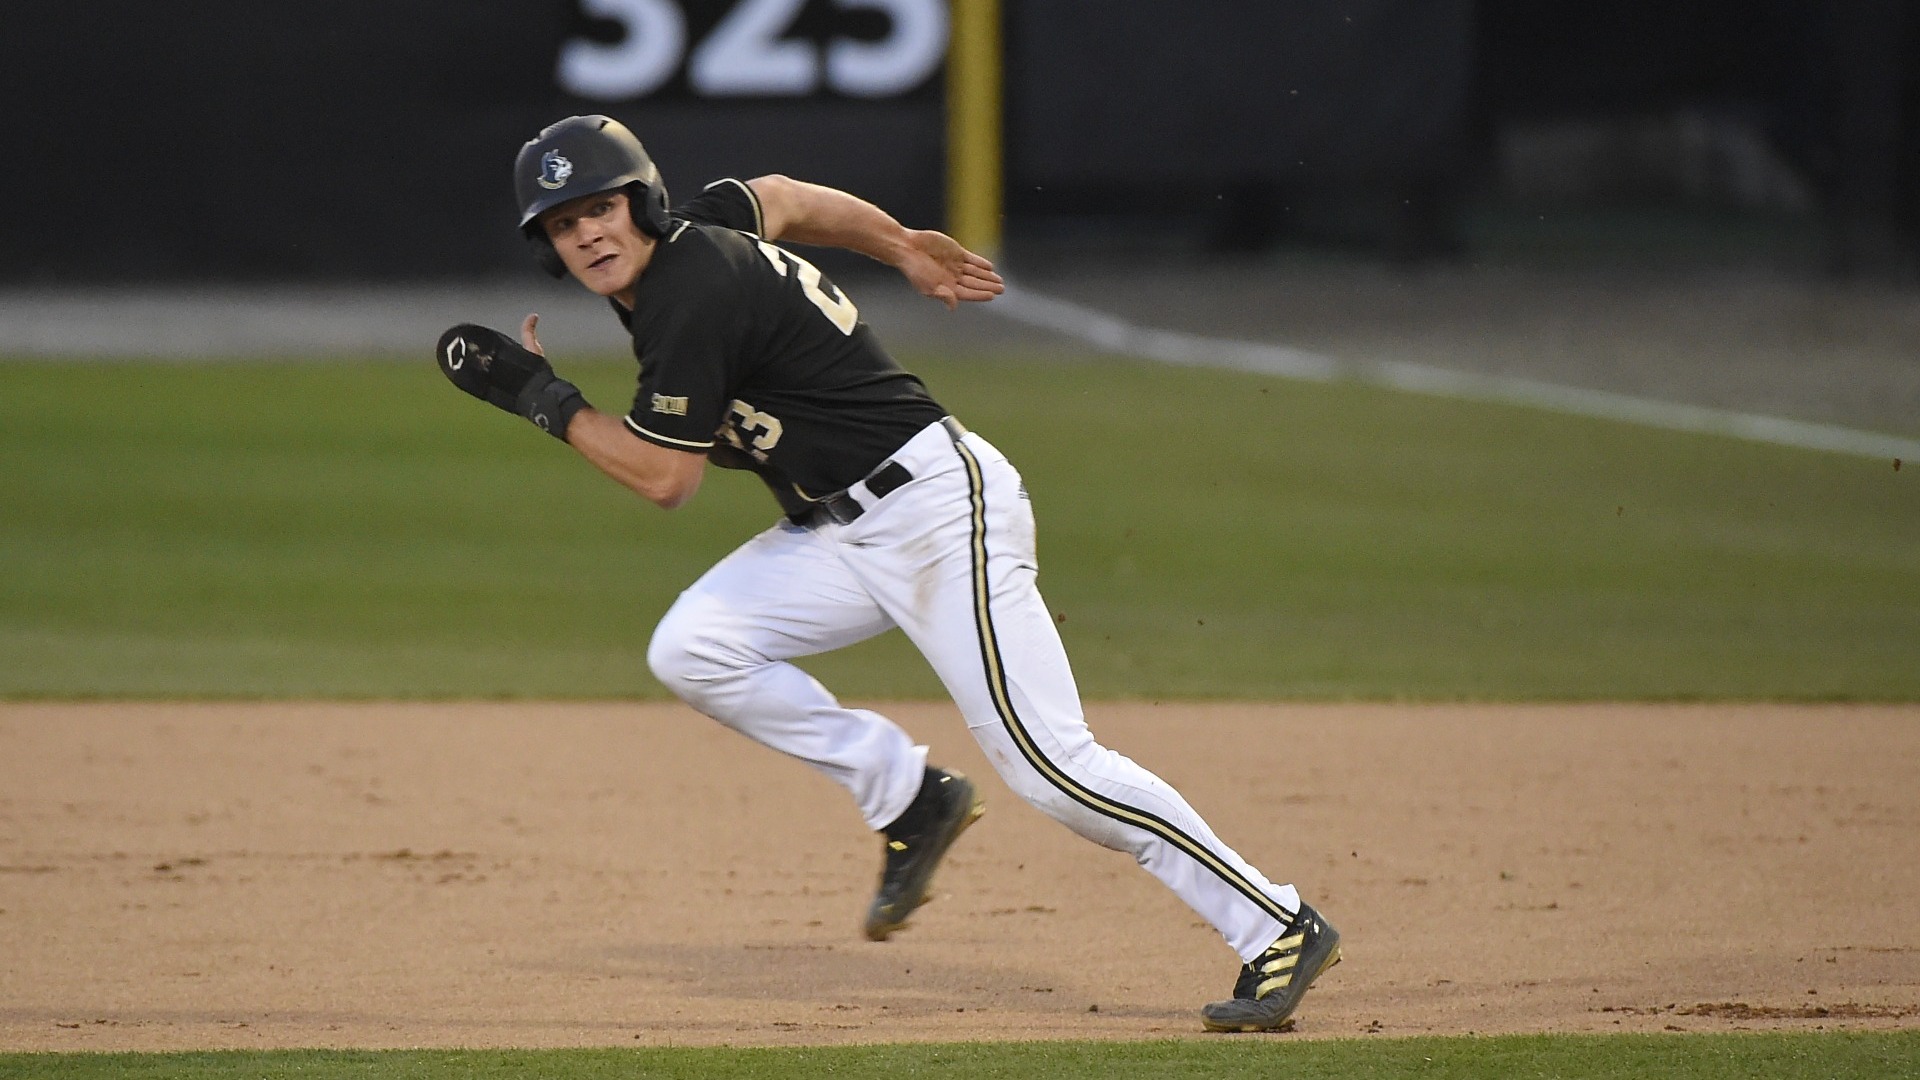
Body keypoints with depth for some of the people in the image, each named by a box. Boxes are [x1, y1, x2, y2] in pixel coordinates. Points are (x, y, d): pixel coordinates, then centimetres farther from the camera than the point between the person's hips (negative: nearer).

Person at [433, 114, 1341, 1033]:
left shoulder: (690, 299, -19)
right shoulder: (696, 228, 7)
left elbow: (664, 477, -15)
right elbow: (782, 198, 28)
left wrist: (541, 398, -6)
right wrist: (905, 248, 39)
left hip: (940, 508, -10)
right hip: (841, 533, 10)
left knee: (1044, 760, -14)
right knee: (691, 650, -7)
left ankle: (1277, 929, -9)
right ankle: (908, 799, 5)